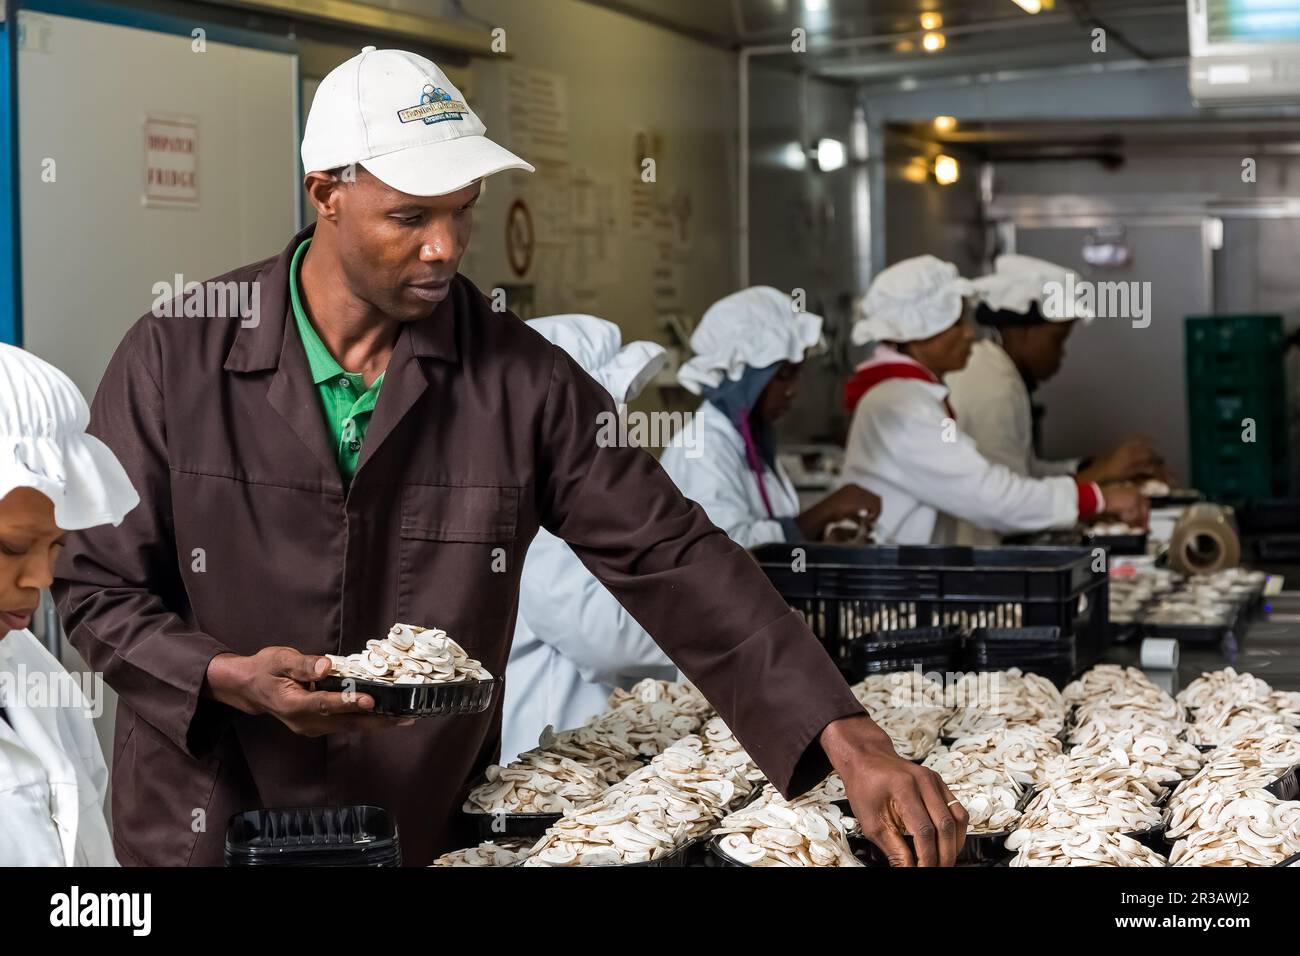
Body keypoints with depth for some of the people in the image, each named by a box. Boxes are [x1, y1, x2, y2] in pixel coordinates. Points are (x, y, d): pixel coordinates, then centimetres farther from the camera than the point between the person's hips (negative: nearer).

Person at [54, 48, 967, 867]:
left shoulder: (521, 380, -8)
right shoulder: (175, 358, -8)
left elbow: (674, 560, -11)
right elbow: (96, 585, -2)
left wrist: (852, 741, -20)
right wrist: (231, 679, -20)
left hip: (432, 832, 1)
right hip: (206, 830, -1)